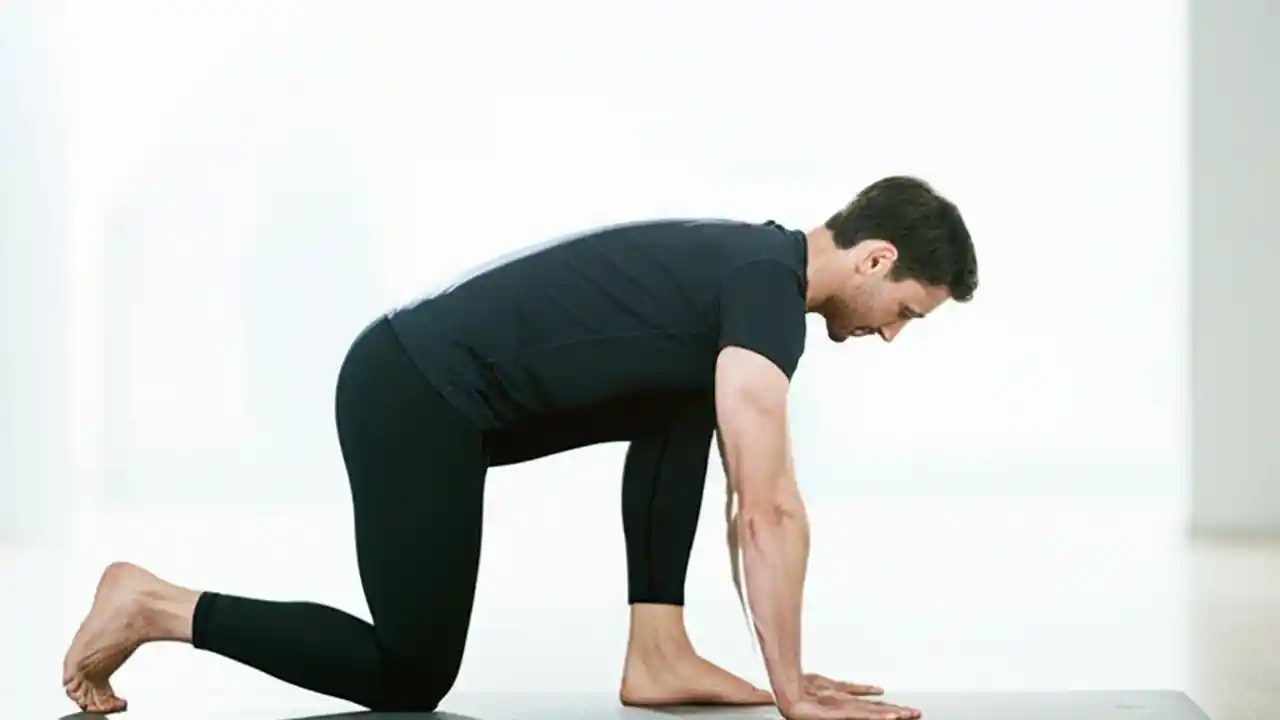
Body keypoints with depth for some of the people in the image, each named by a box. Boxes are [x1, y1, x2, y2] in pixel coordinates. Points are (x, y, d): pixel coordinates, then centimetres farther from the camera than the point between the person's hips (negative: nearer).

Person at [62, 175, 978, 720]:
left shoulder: (755, 265, 15)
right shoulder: (769, 285, -15)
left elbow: (756, 500, 21)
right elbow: (769, 511, -19)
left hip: (451, 385, 10)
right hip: (412, 398, -10)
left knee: (687, 405, 15)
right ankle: (159, 607, 3)